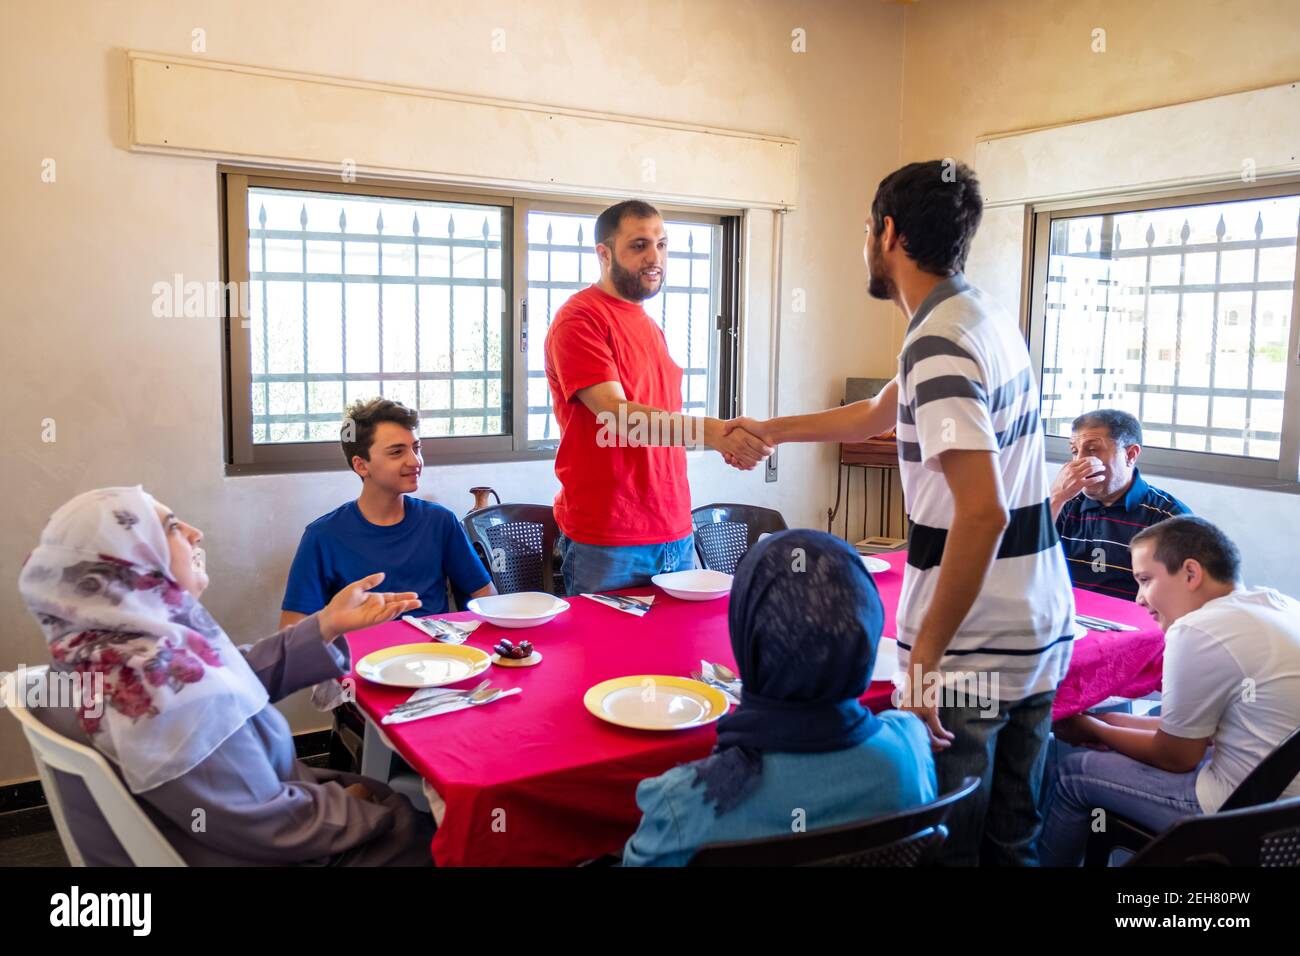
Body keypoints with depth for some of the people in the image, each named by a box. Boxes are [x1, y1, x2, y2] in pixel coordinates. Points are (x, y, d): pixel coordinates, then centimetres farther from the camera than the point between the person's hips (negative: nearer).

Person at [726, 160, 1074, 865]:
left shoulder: (938, 344, -19)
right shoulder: (988, 319, 12)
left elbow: (982, 512, -27)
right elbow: (876, 416, 25)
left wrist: (925, 656, -23)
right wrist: (769, 430, 34)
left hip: (970, 651, -9)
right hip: (1041, 633, 9)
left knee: (942, 848, 6)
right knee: (1012, 842, 20)